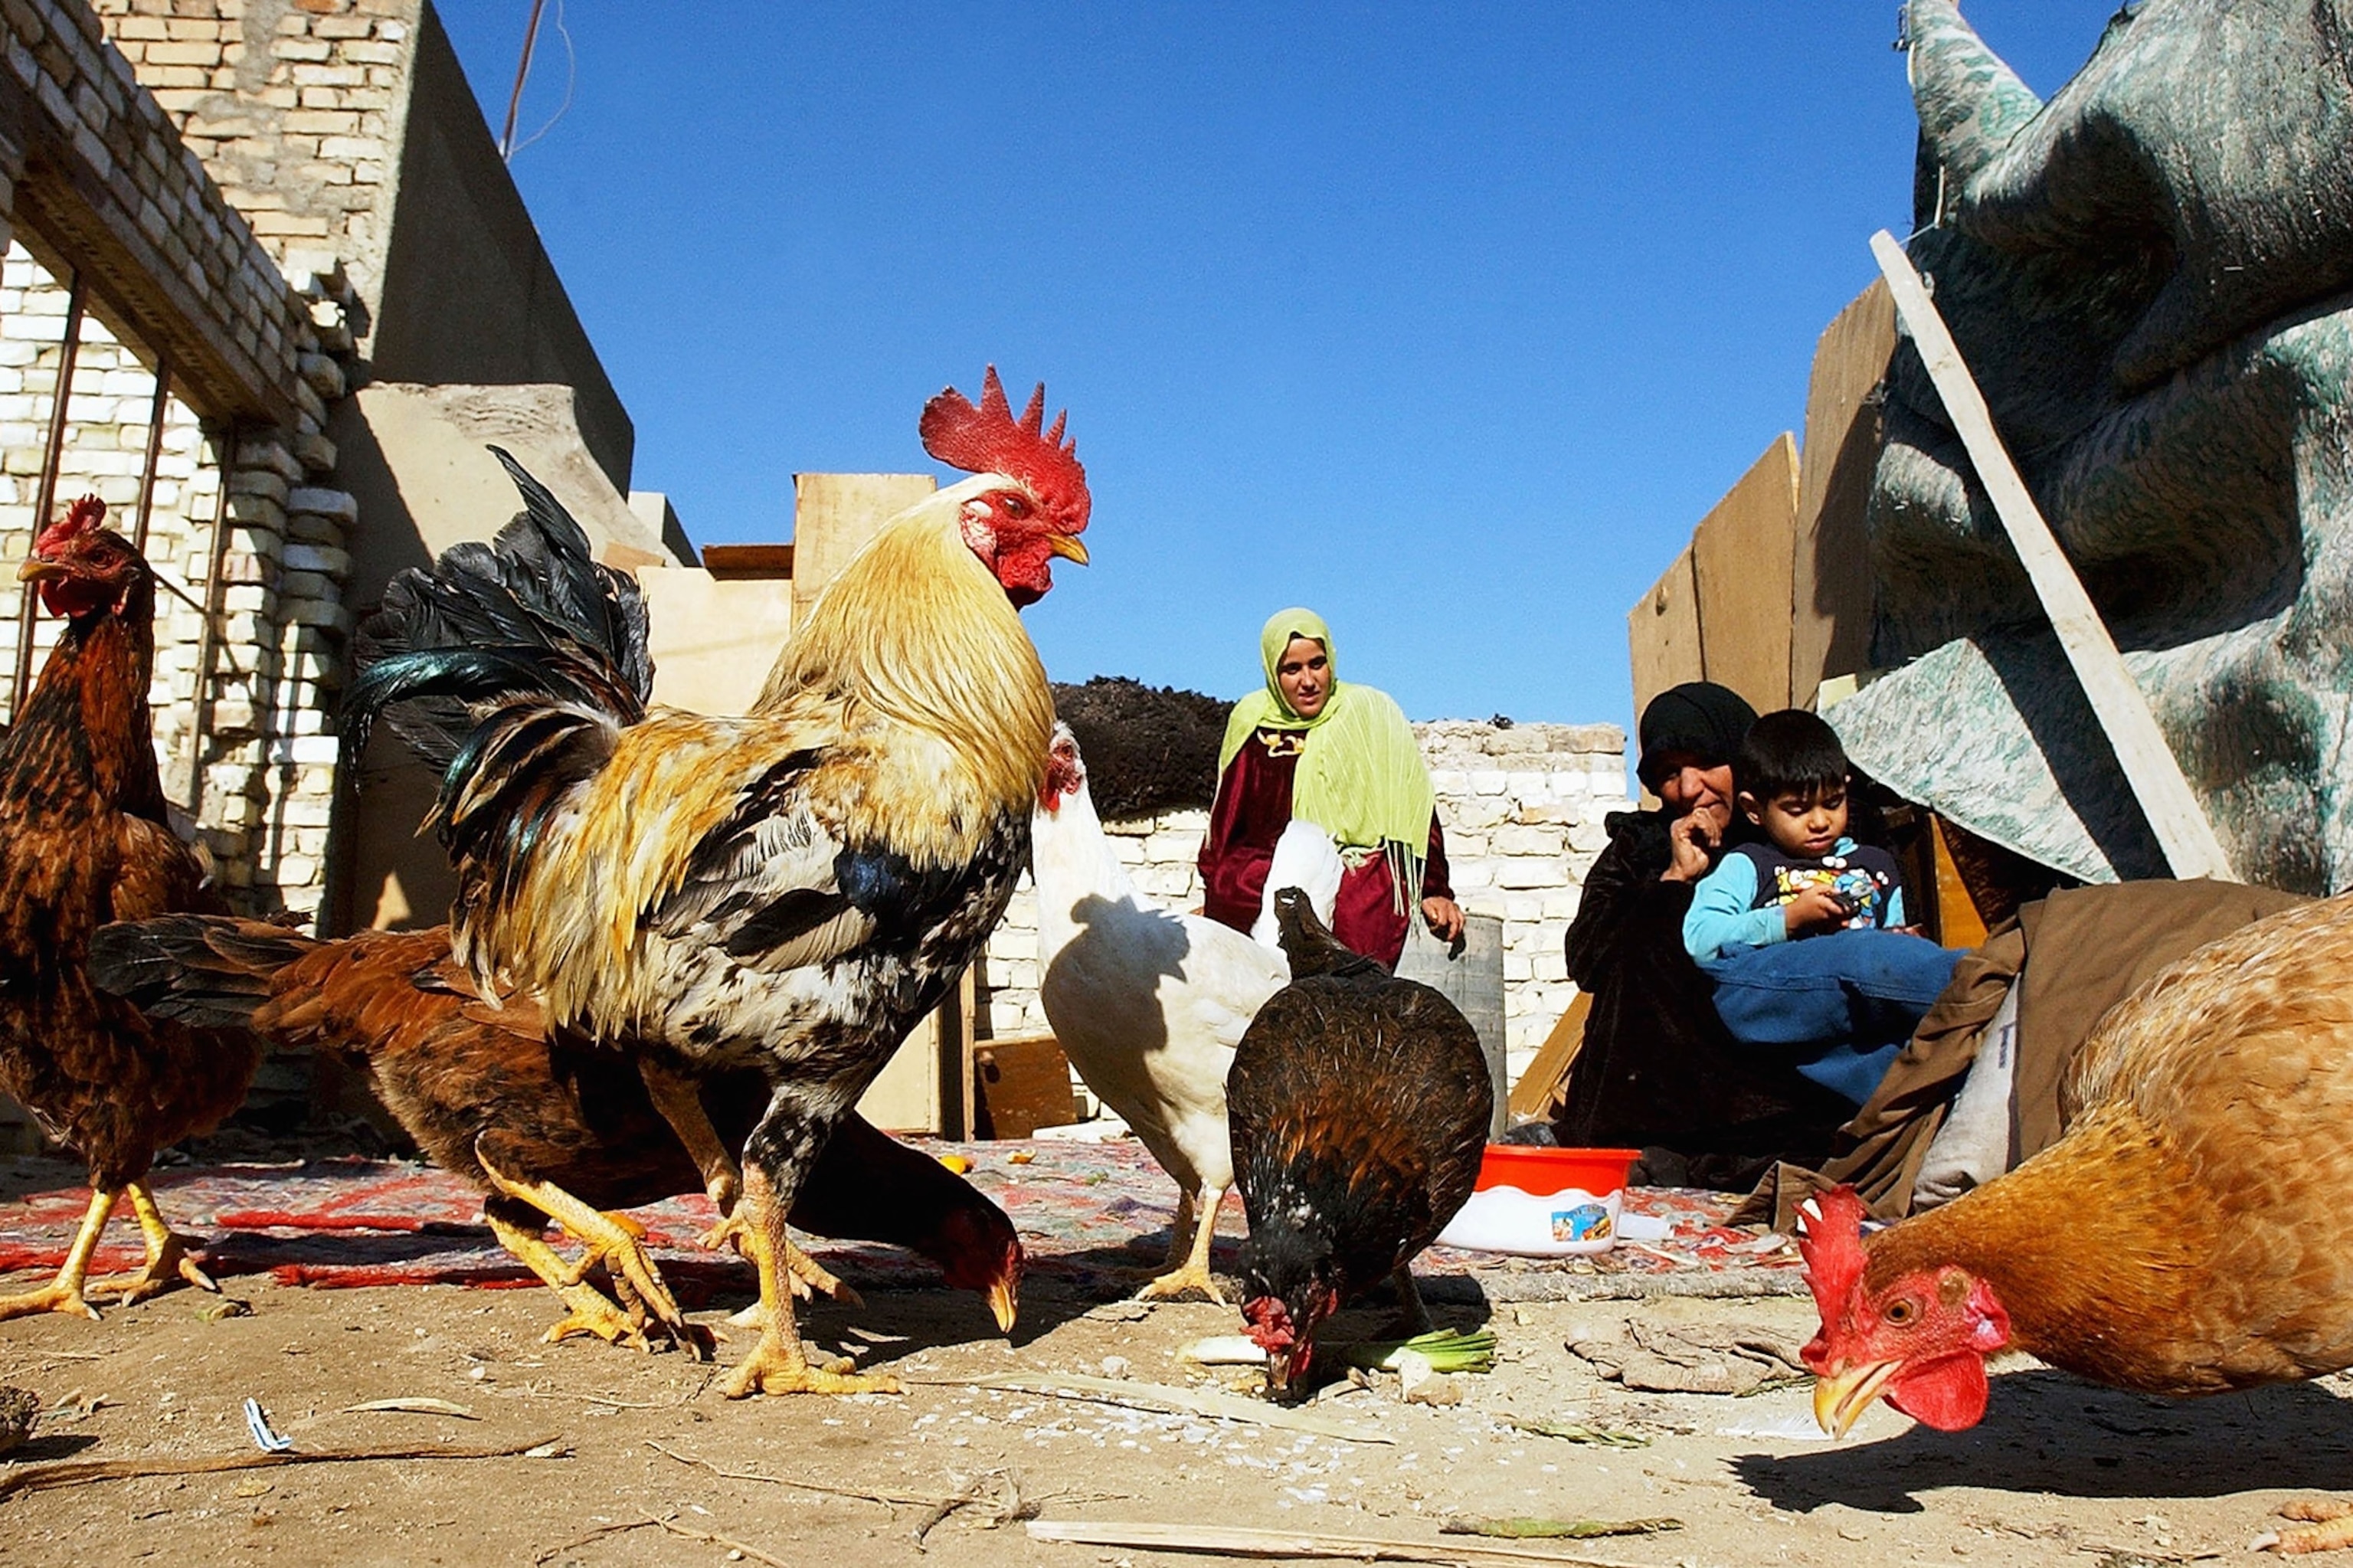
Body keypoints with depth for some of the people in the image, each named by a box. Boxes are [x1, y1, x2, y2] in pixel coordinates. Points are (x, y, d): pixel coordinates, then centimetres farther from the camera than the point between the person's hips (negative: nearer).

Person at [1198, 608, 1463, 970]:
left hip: (1360, 869, -2)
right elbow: (1225, 823, 20)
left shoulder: (1370, 713, 8)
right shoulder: (1253, 721, 15)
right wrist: (1213, 893, 11)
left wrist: (1434, 890, -1)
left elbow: (1415, 810, 5)